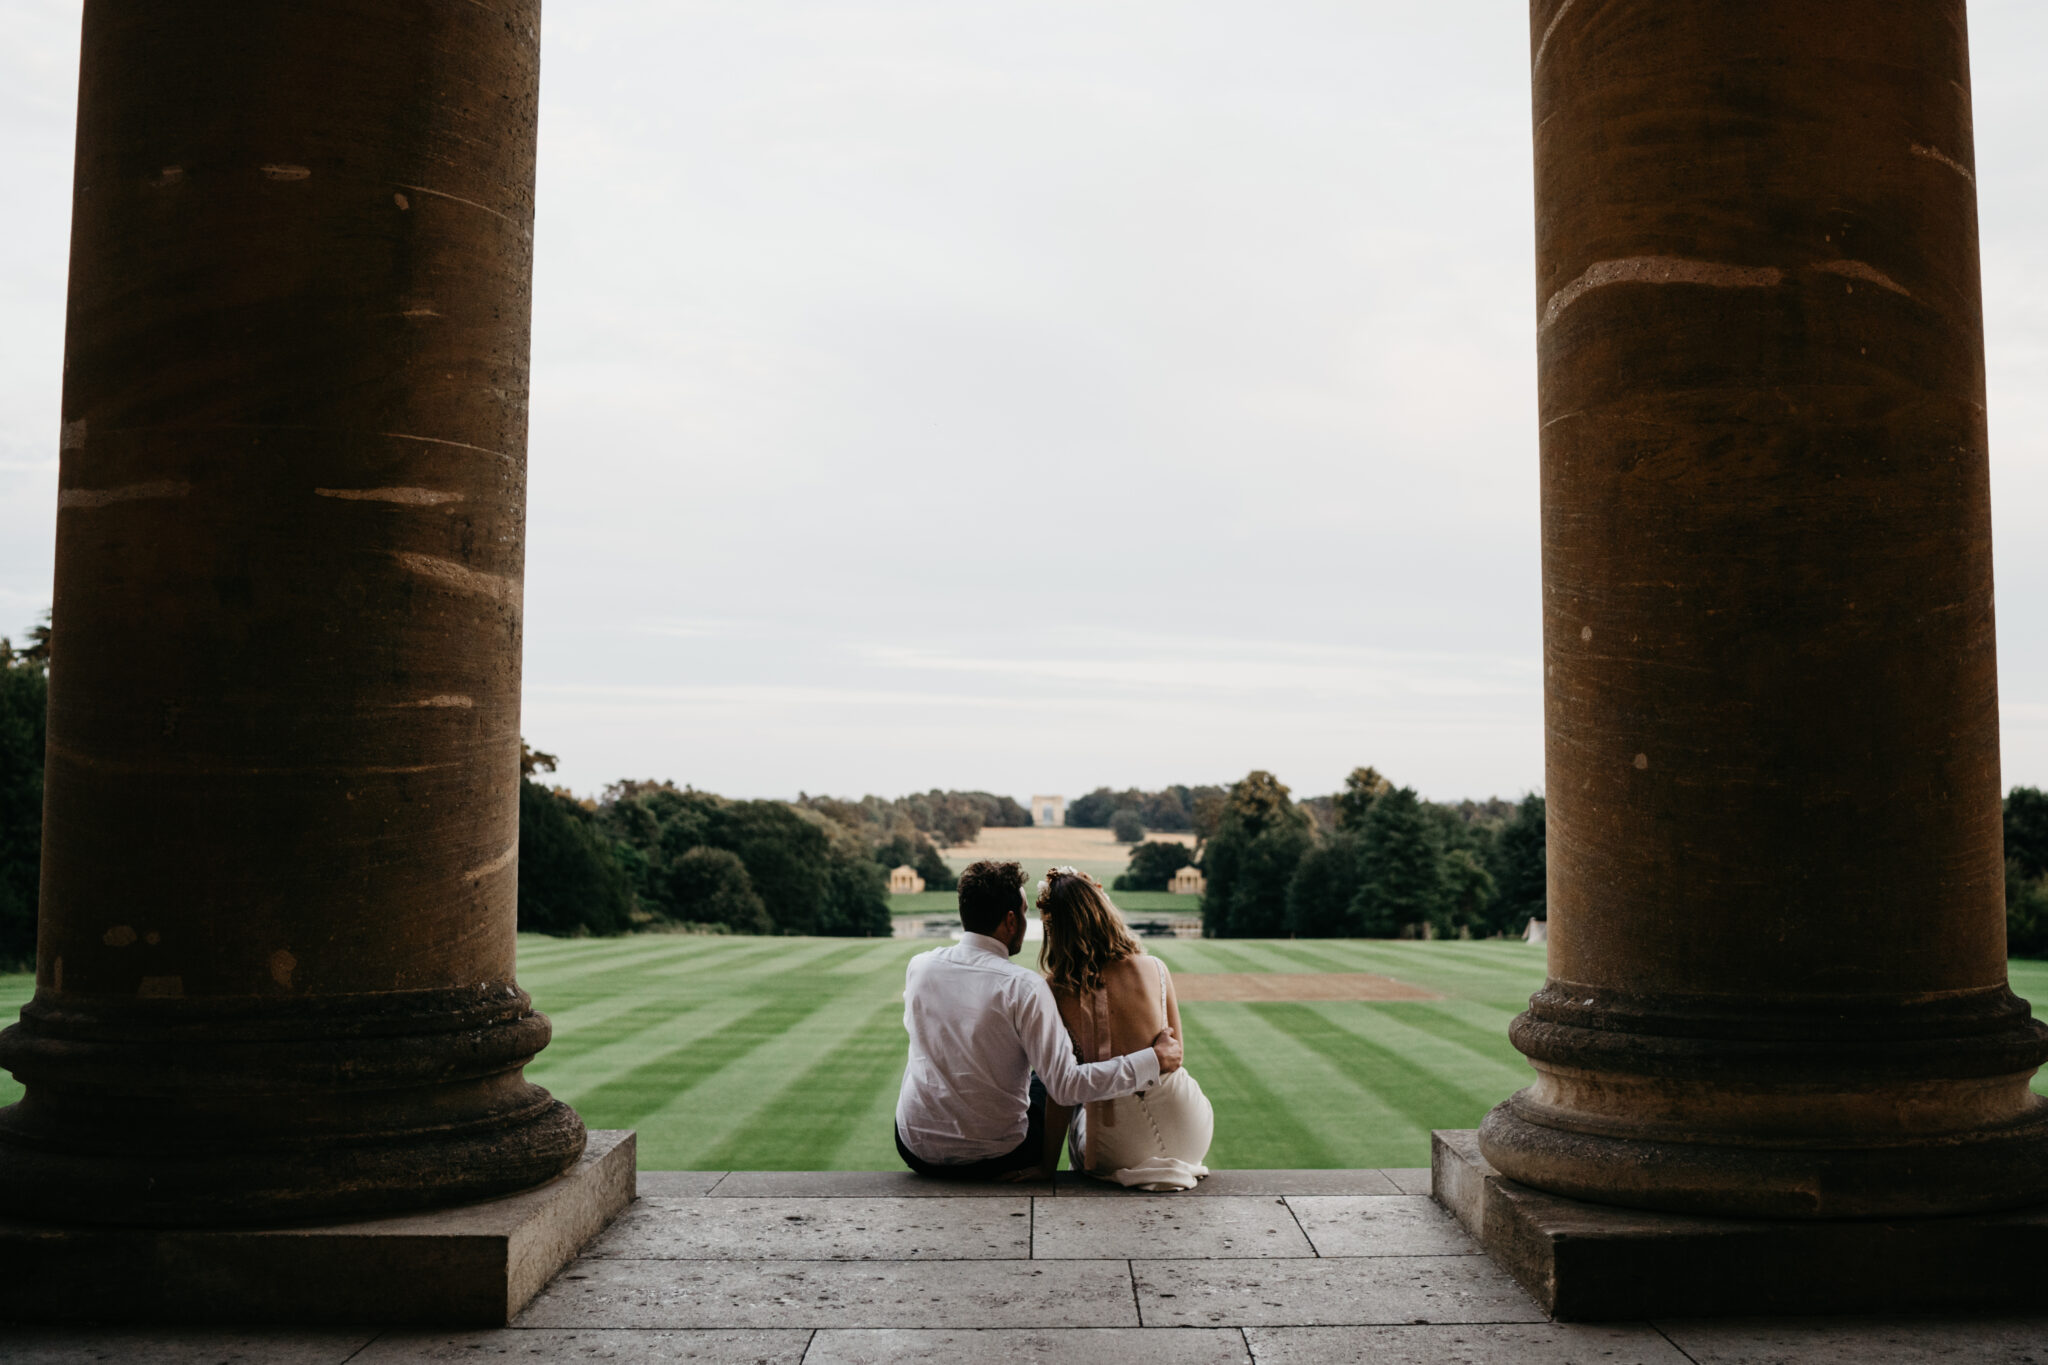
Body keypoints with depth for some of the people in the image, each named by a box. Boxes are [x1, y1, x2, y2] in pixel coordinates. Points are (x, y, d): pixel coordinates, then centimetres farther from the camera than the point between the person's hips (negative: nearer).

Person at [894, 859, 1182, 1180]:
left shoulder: (919, 966, -7)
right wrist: (1154, 1060, -16)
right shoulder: (1024, 987, -21)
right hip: (992, 1160, -3)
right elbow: (1065, 1086, -23)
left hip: (915, 1149, 3)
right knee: (1046, 1082, 23)